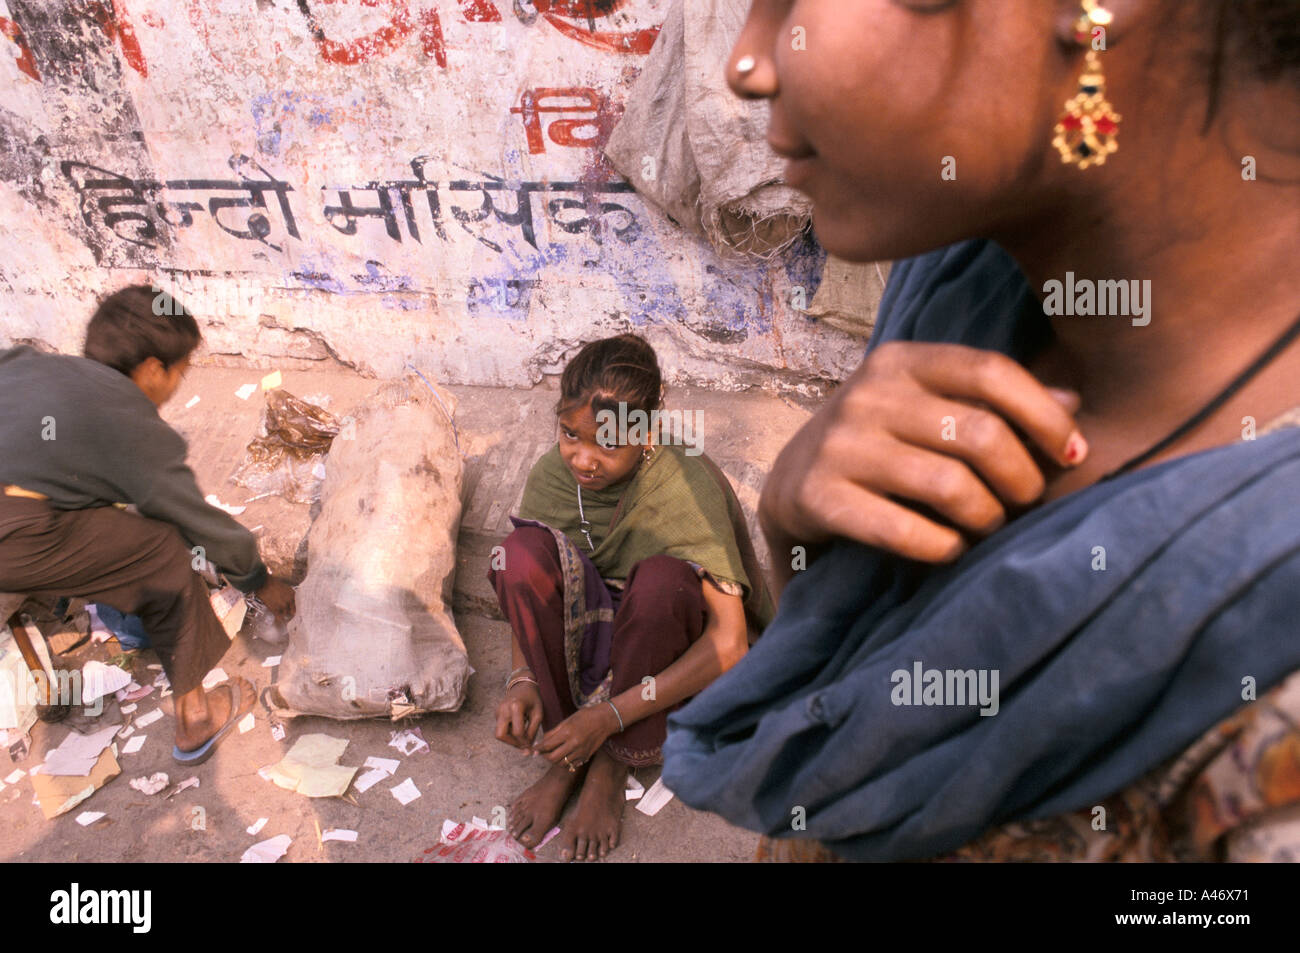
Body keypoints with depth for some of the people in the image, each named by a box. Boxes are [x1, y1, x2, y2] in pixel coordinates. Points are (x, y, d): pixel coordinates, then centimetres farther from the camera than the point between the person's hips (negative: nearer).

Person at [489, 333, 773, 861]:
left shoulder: (688, 486, -26)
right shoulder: (551, 474, -12)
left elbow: (730, 640, -28)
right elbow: (526, 587, 0)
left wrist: (611, 716, -31)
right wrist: (522, 679, -20)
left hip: (669, 655, -3)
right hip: (586, 638, 4)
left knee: (661, 577, -36)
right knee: (525, 550, -24)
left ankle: (613, 764, -14)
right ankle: (568, 756, -13)